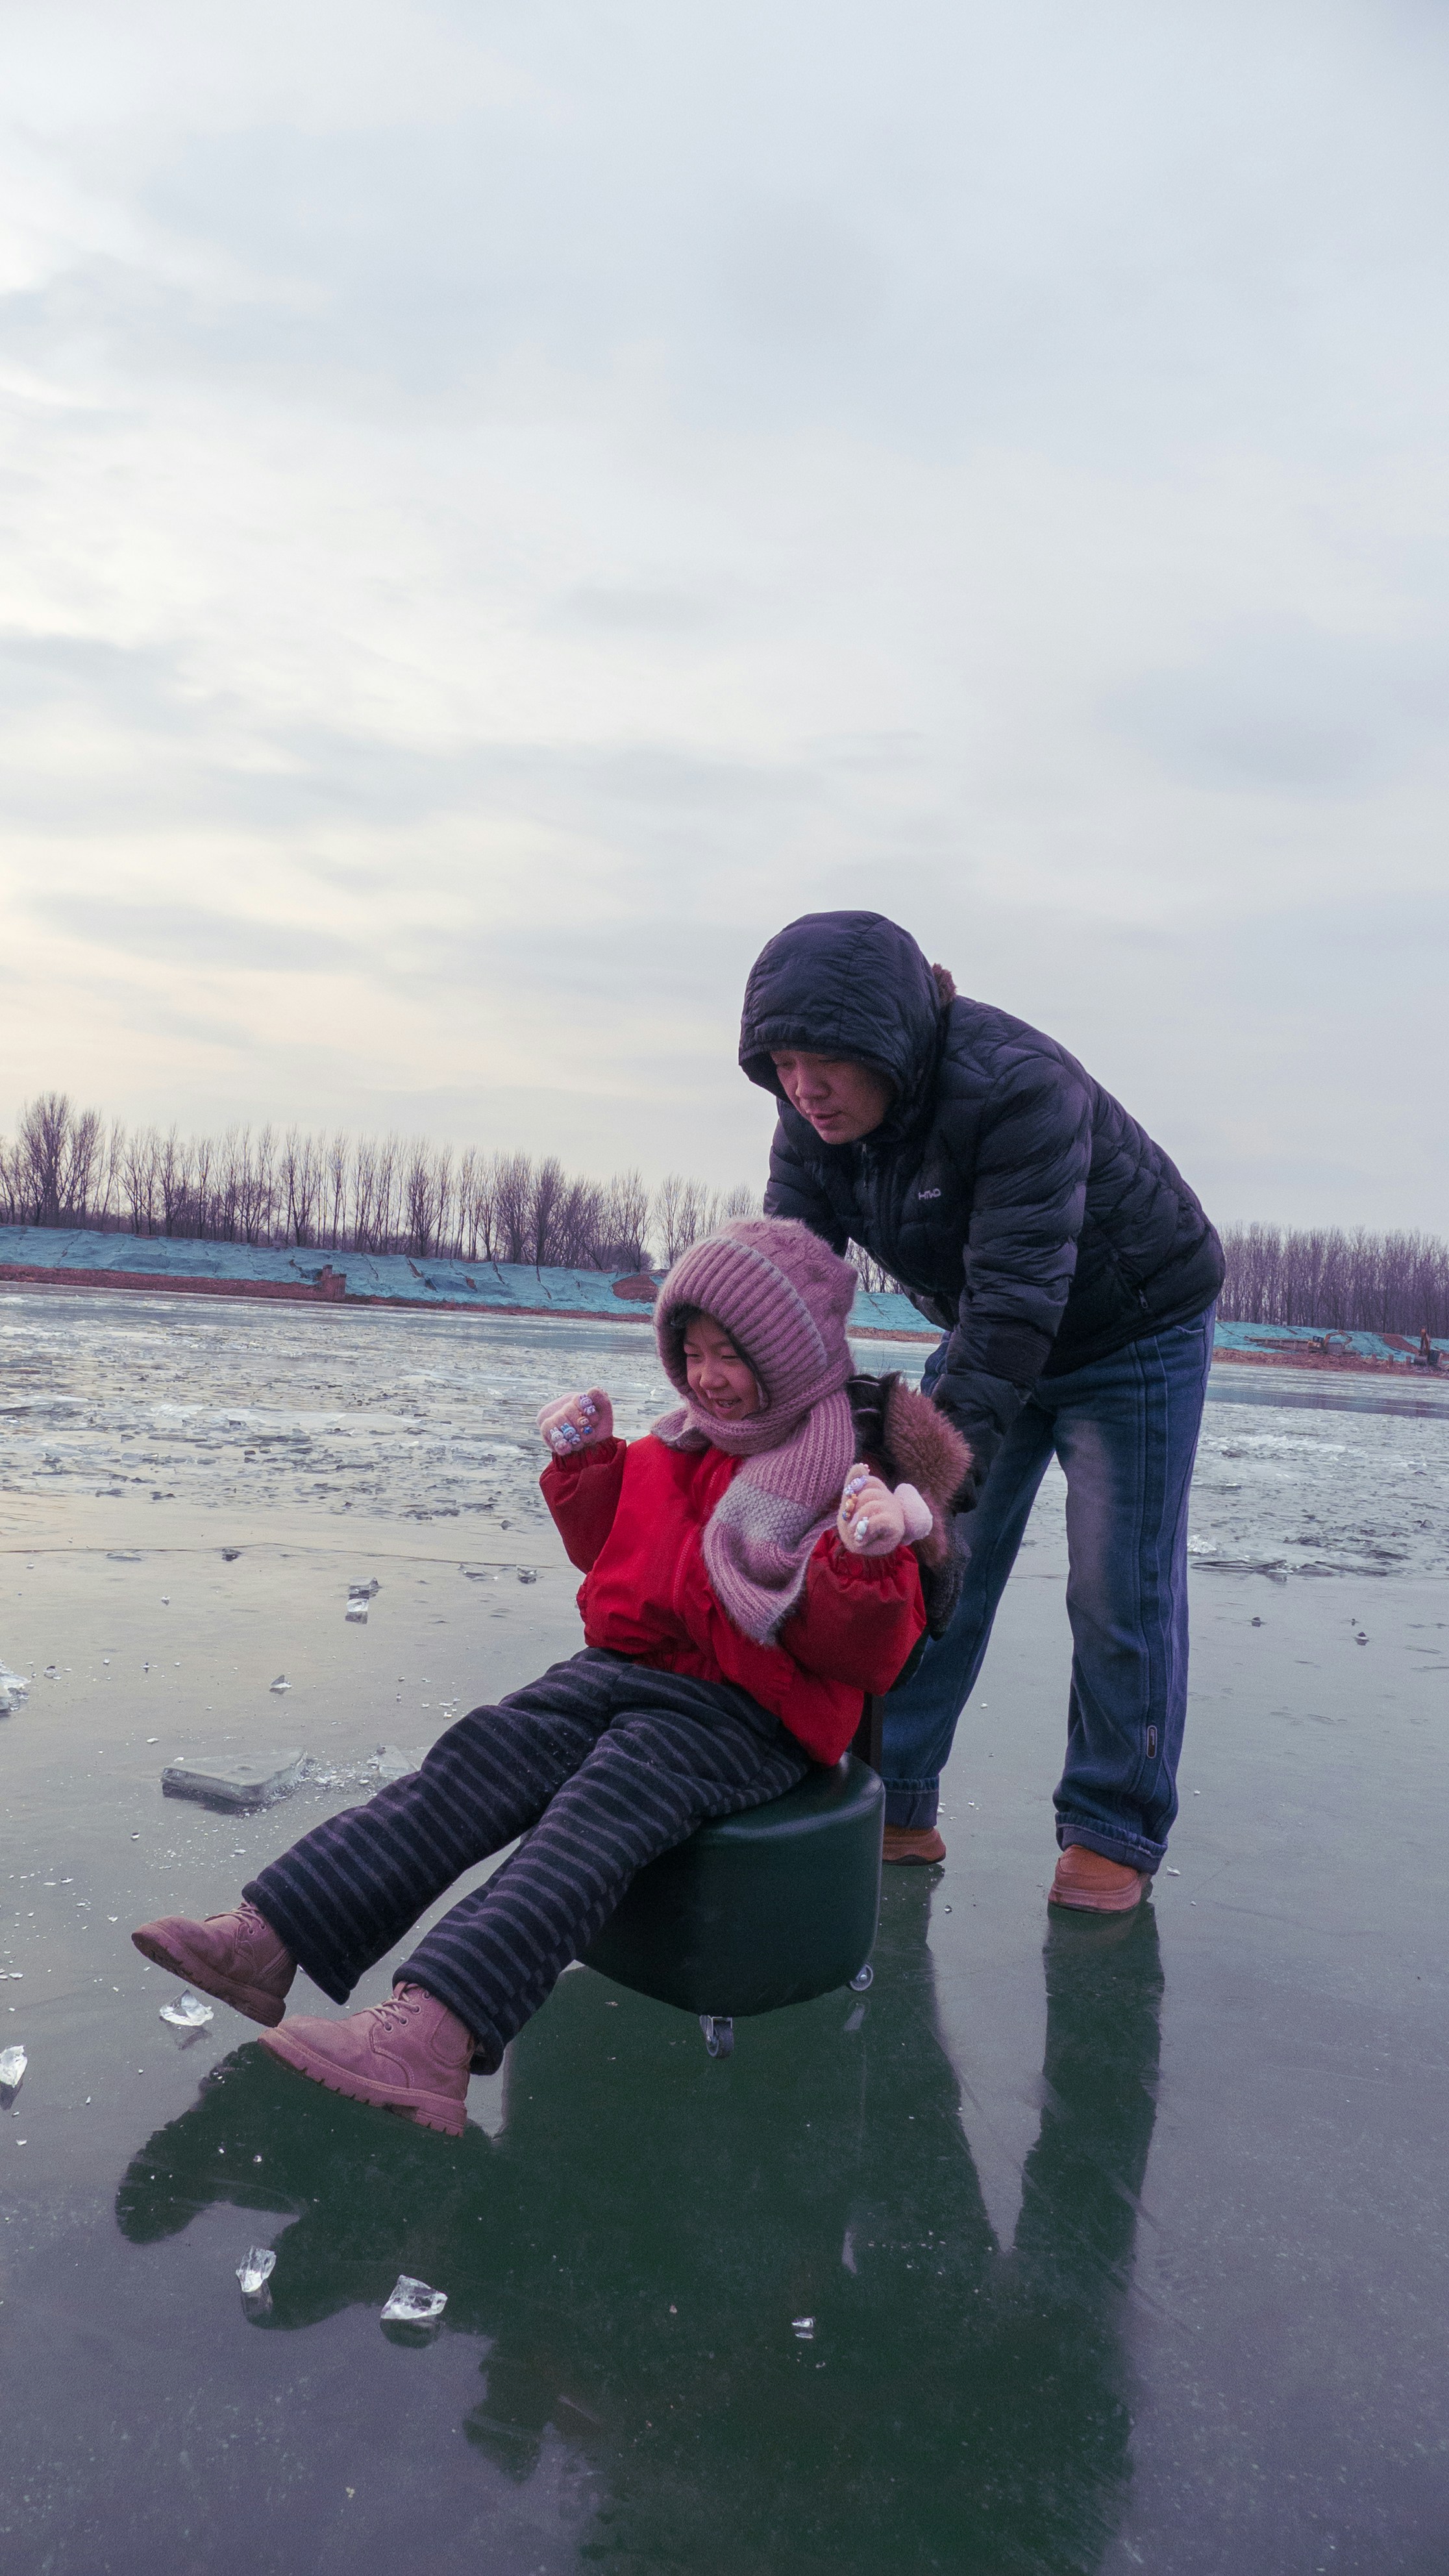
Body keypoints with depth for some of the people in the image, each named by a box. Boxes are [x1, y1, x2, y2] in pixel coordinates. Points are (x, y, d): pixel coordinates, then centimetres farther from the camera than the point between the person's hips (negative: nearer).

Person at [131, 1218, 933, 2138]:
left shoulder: (854, 1475, -7)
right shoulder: (682, 1447, 14)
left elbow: (864, 1656, -11)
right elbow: (613, 1550, 28)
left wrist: (871, 1561, -30)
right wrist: (587, 1461, 13)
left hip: (753, 1715, -6)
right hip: (630, 1667, 6)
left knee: (604, 1803, -31)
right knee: (484, 1754, -16)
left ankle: (434, 2033, -49)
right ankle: (267, 1937, -26)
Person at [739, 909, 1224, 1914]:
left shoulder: (1018, 1086, -37)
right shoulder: (814, 1126, -15)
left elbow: (1017, 1293, -41)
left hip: (1135, 1331, -6)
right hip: (986, 1332, 6)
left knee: (1121, 1588, -4)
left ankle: (1114, 1835, 10)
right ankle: (894, 1803, 11)